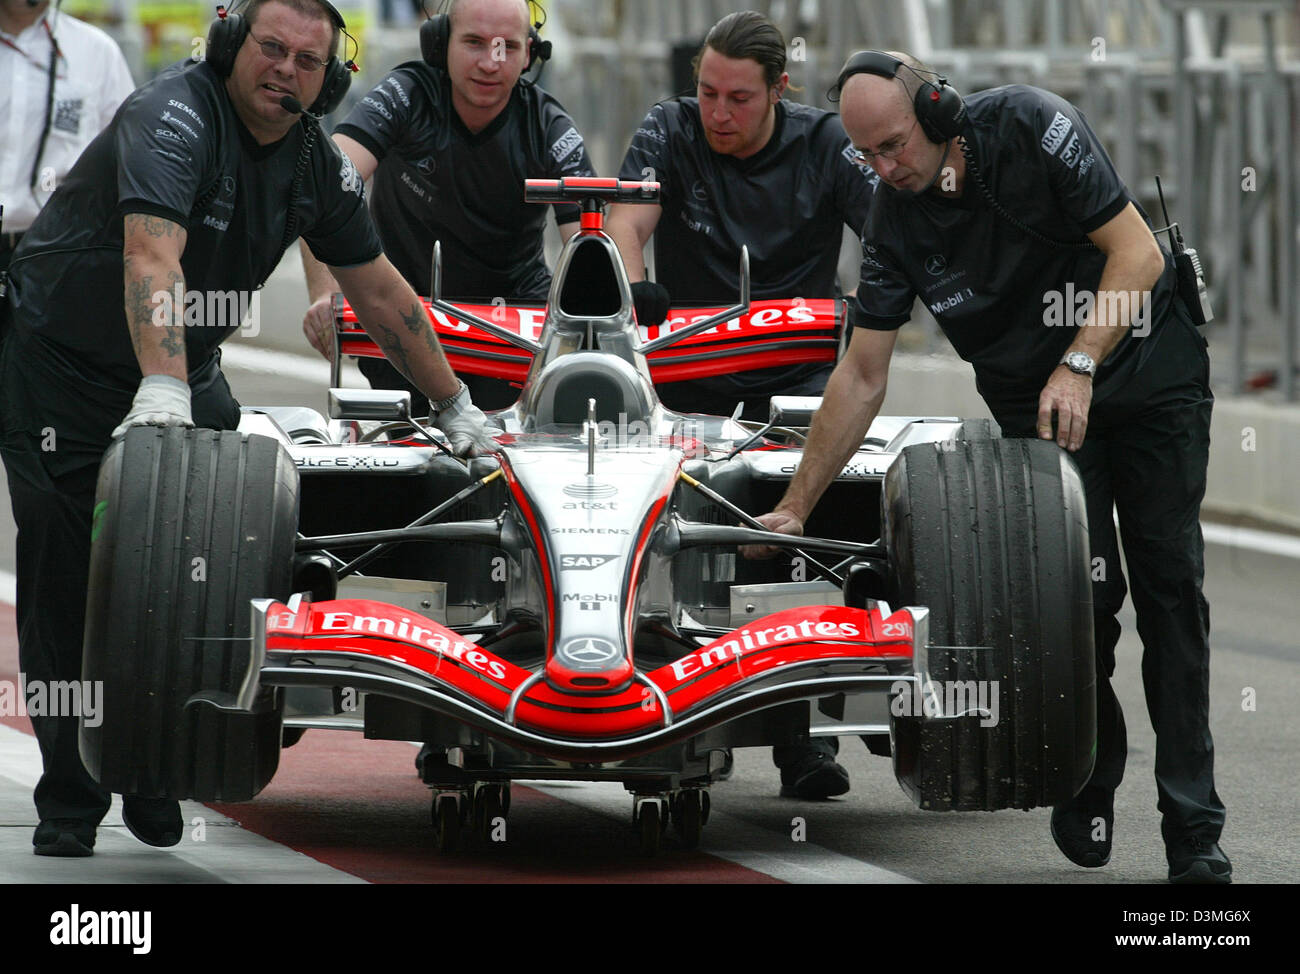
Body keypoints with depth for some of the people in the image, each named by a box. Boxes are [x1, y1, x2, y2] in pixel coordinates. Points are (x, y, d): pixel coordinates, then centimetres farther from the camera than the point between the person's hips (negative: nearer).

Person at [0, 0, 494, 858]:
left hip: (186, 369, 6)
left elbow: (381, 293, 10)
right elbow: (152, 255, -40)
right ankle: (69, 807, 2)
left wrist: (458, 409, 15)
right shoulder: (174, 116, -25)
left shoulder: (318, 166, -2)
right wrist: (160, 391, -53)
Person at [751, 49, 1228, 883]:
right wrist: (796, 507, -6)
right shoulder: (896, 222, -9)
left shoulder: (1030, 127, -21)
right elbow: (862, 377, -4)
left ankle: (1194, 829, -10)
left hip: (1148, 368, -3)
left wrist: (1079, 366, -27)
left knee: (1171, 583, -9)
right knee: (1080, 591, -13)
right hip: (1034, 400, 3)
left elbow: (1136, 252, -19)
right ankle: (1087, 792, 6)